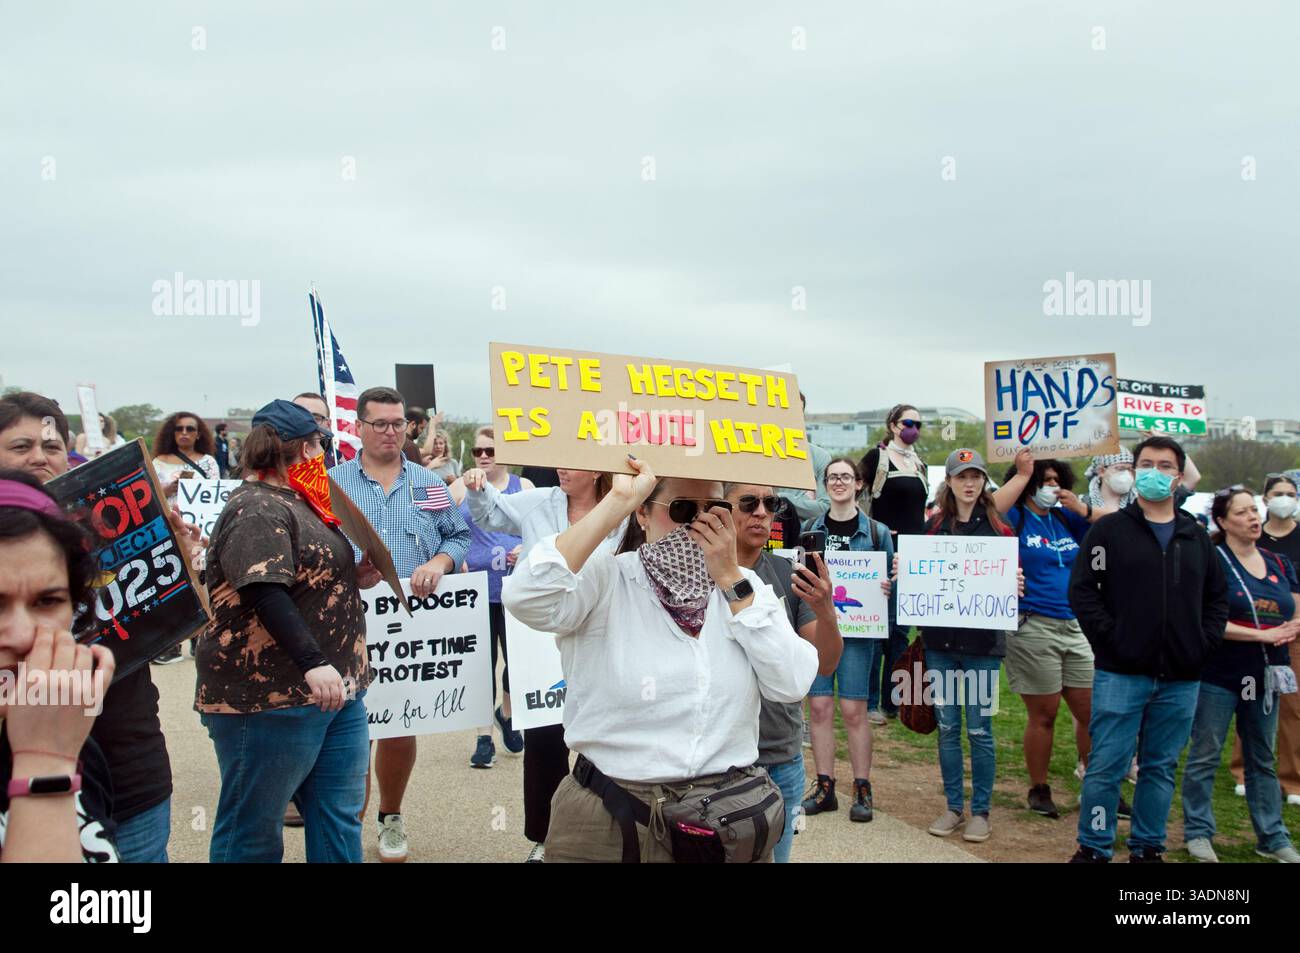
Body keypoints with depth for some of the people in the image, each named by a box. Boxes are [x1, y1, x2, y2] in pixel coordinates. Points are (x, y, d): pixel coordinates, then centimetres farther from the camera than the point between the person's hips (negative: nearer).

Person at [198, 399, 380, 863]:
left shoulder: (296, 504, 16)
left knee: (340, 815, 13)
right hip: (269, 698, -10)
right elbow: (264, 593, -25)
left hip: (334, 687, 10)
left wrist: (352, 577, 10)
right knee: (253, 828, 5)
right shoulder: (257, 510, -14)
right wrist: (313, 663, -32)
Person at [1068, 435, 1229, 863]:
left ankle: (1147, 848, 24)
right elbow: (1082, 589, -4)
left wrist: (1204, 643, 4)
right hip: (1121, 674, -4)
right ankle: (1094, 849, 10)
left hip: (1181, 679, 4)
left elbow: (1218, 597, 18)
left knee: (1161, 768, 12)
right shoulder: (1110, 530, 0)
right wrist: (1110, 638, -12)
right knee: (1106, 766, -1)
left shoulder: (1197, 537, 13)